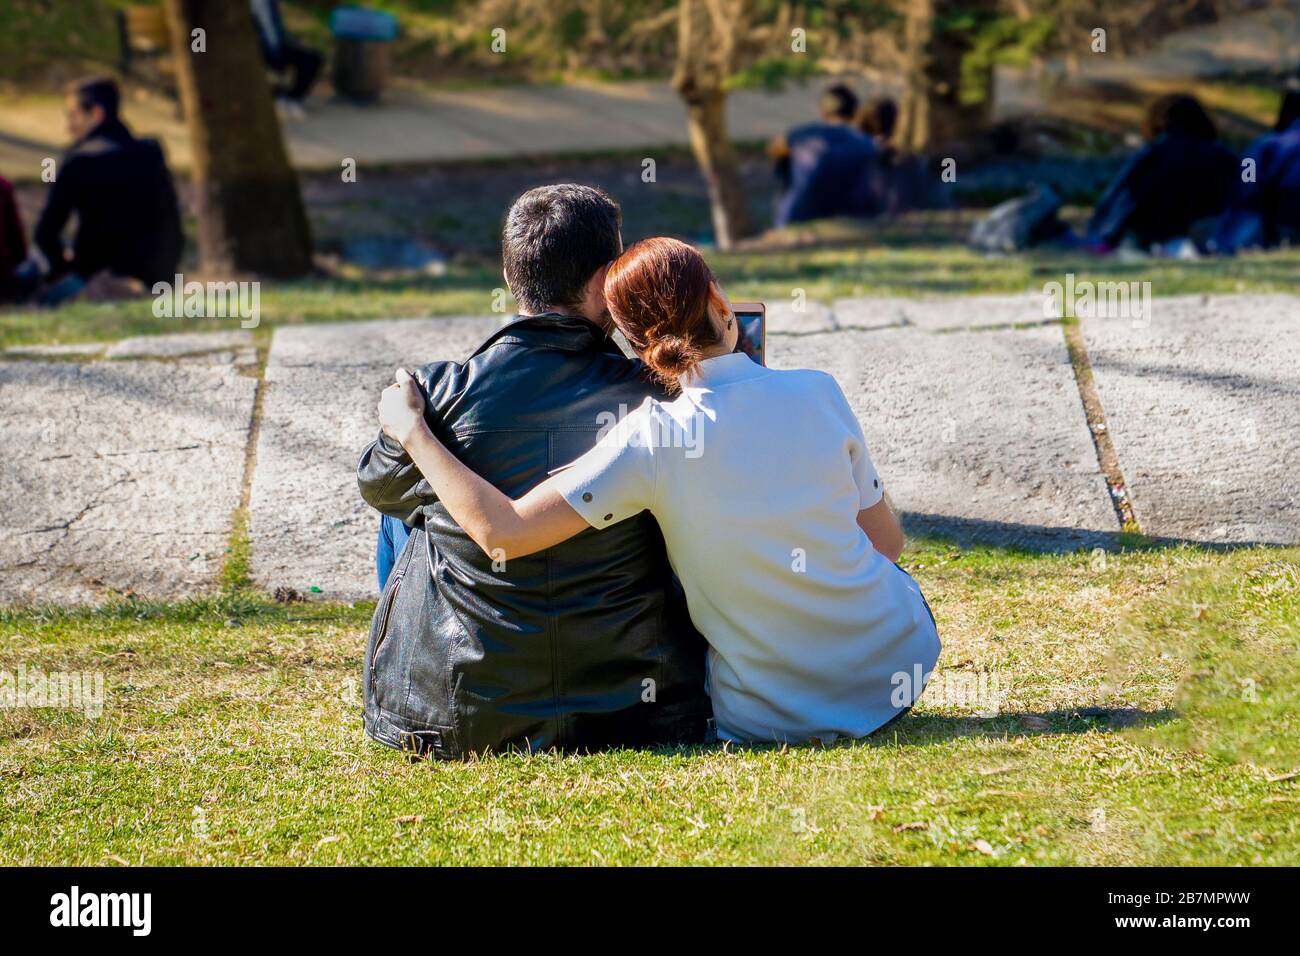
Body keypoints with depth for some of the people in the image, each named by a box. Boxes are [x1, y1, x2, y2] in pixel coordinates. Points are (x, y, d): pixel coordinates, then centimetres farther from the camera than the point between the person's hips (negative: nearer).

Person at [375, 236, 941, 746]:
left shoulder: (652, 440, -18)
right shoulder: (819, 393, -10)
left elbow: (501, 532, -22)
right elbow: (887, 541, 1)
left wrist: (412, 430, -9)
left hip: (772, 719, -1)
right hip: (903, 666, 2)